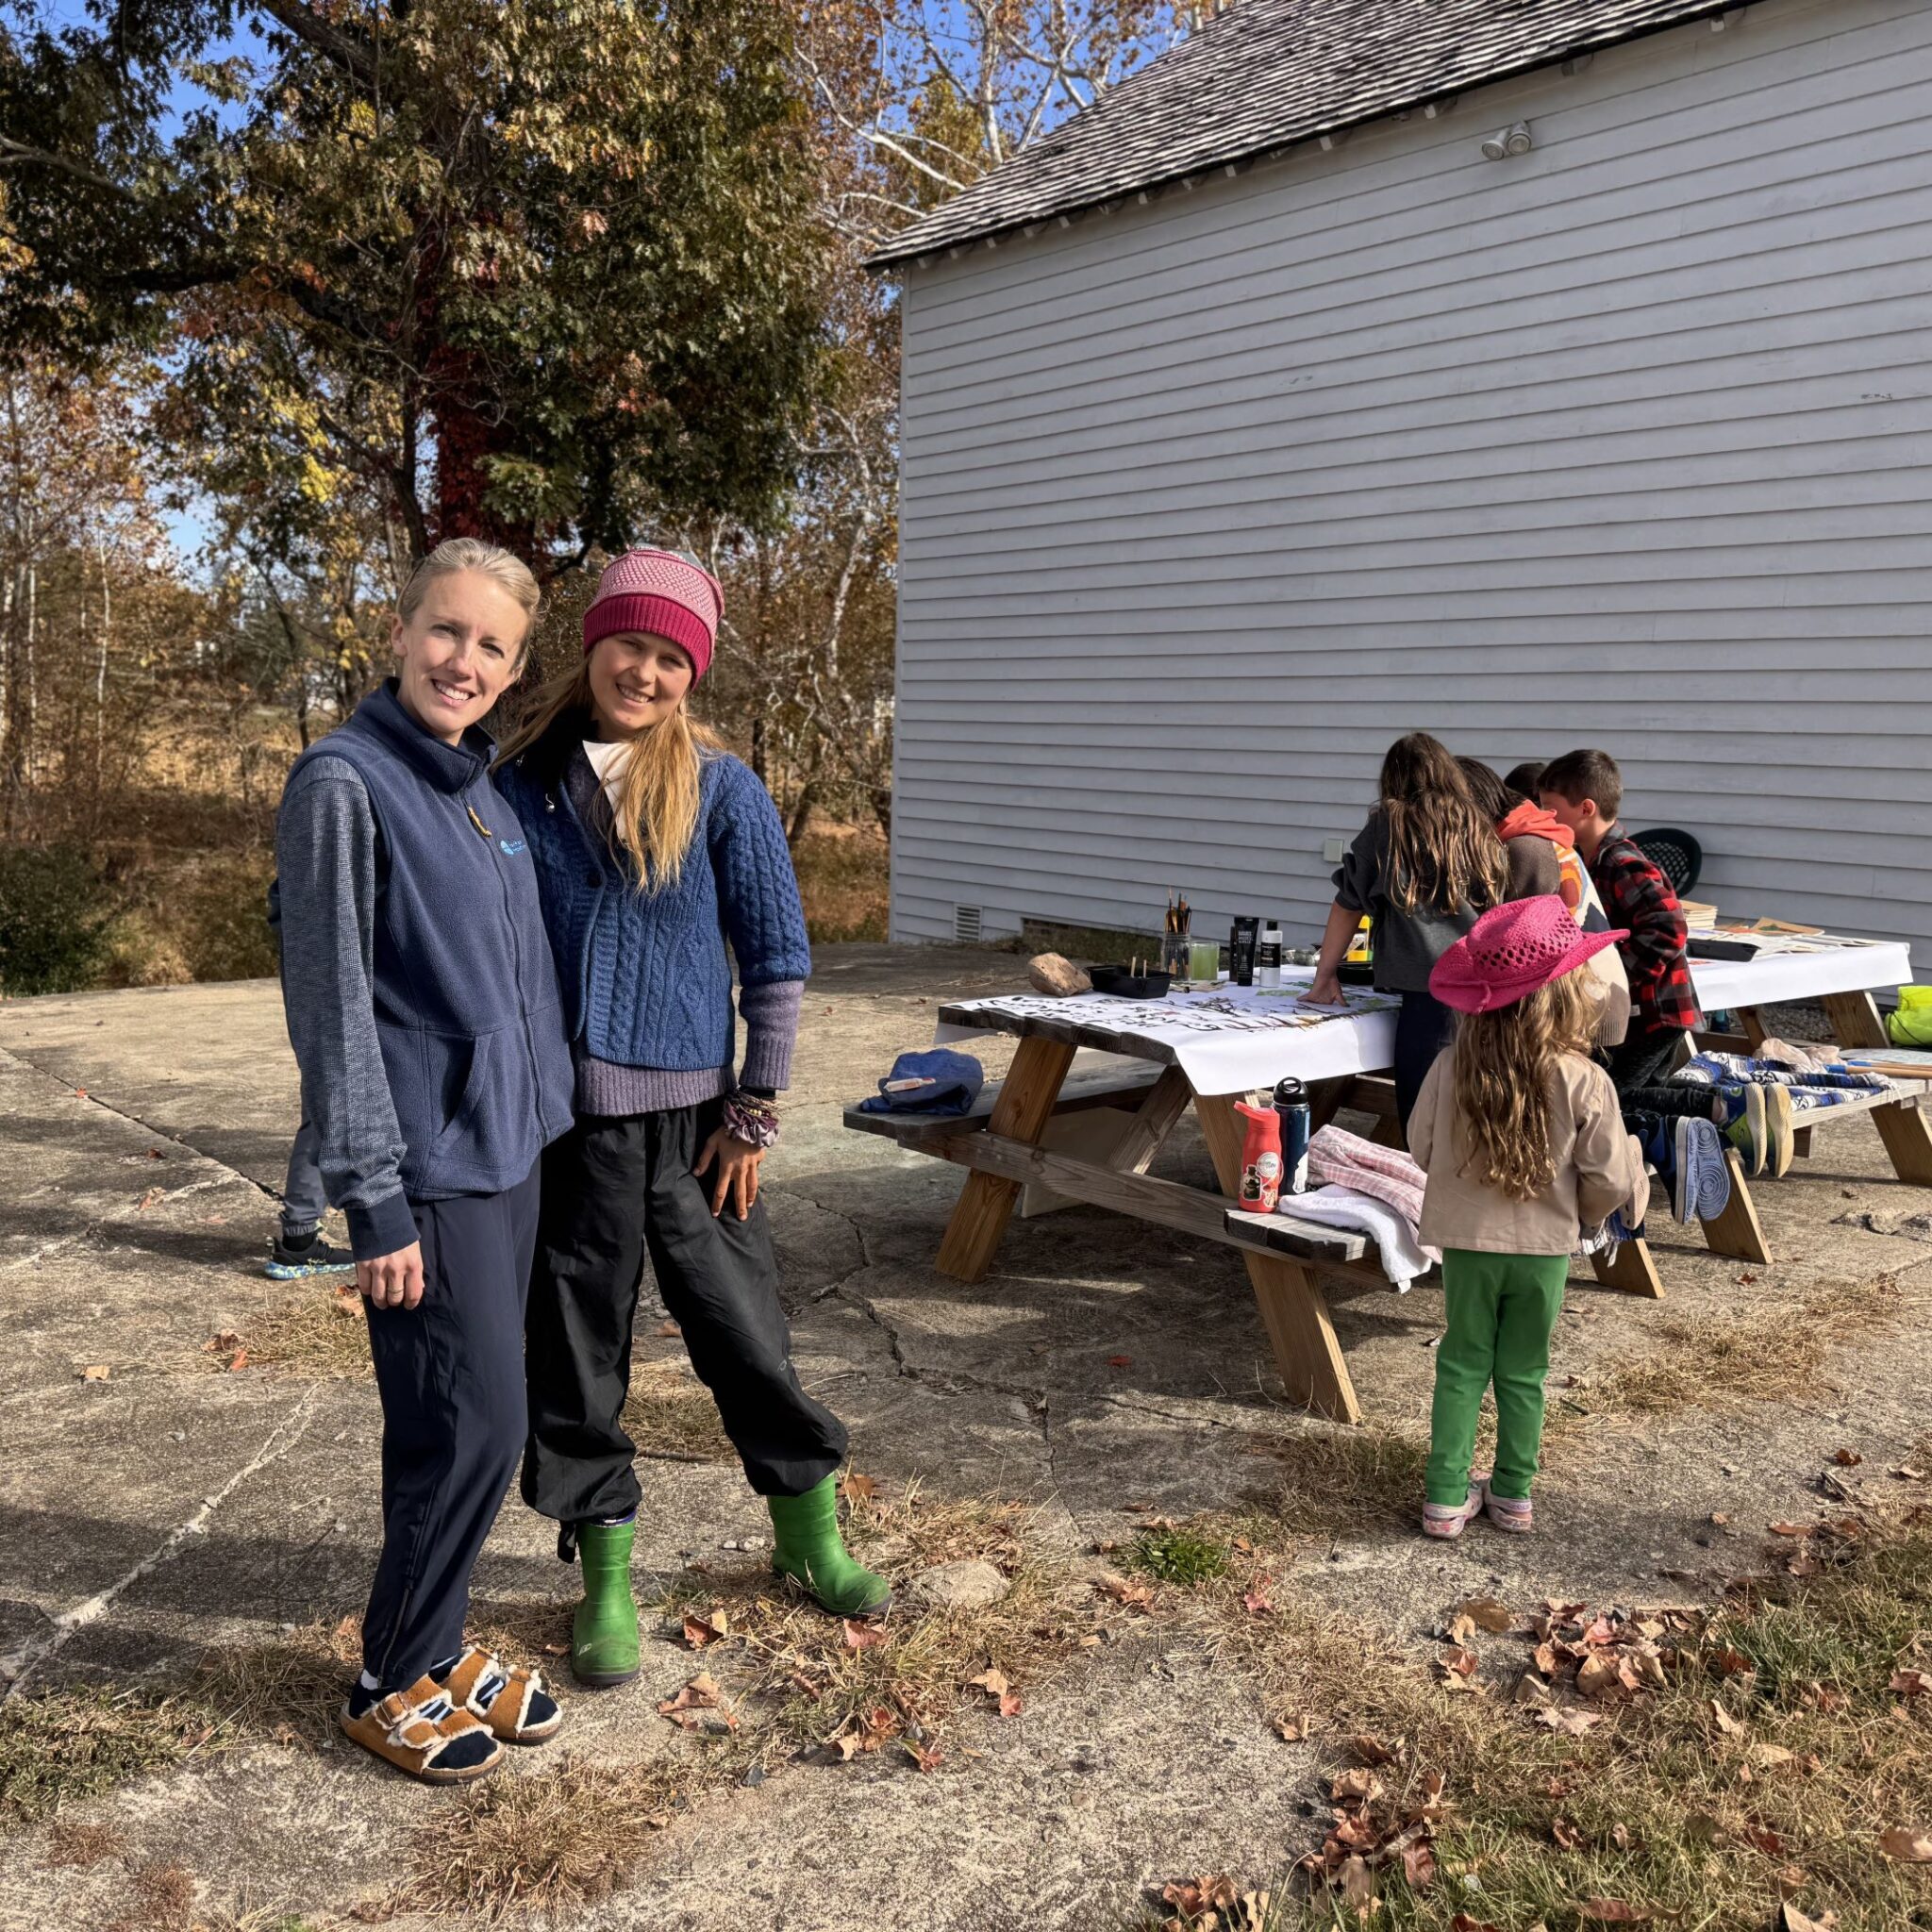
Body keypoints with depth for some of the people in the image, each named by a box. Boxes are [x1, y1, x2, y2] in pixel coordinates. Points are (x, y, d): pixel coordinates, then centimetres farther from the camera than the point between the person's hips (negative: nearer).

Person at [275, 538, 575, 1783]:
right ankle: (395, 1684, 19)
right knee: (472, 1424, -2)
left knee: (475, 1422, 14)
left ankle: (441, 1645, 31)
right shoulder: (346, 786, -12)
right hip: (428, 1166, -7)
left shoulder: (487, 789, 11)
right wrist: (376, 1201, -16)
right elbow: (331, 1006, -15)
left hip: (509, 1150, 8)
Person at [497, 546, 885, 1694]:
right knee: (577, 1352, 9)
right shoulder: (527, 785, 2)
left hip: (689, 1113, -1)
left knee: (746, 1335, 8)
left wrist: (756, 1113, -4)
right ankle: (607, 1577, 28)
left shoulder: (722, 791, -3)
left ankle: (811, 1538, 32)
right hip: (561, 1115, 2)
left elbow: (777, 957, -2)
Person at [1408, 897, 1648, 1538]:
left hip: (1466, 1240, 1)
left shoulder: (1452, 1070, -13)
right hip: (1545, 1247, -1)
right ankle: (1512, 1494, 28)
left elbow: (1422, 1147, 0)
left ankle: (1447, 1496, 17)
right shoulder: (1584, 1083, -18)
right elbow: (1609, 1181, -11)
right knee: (1524, 1372, 15)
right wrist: (1588, 1210, 12)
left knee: (1462, 1364, 14)